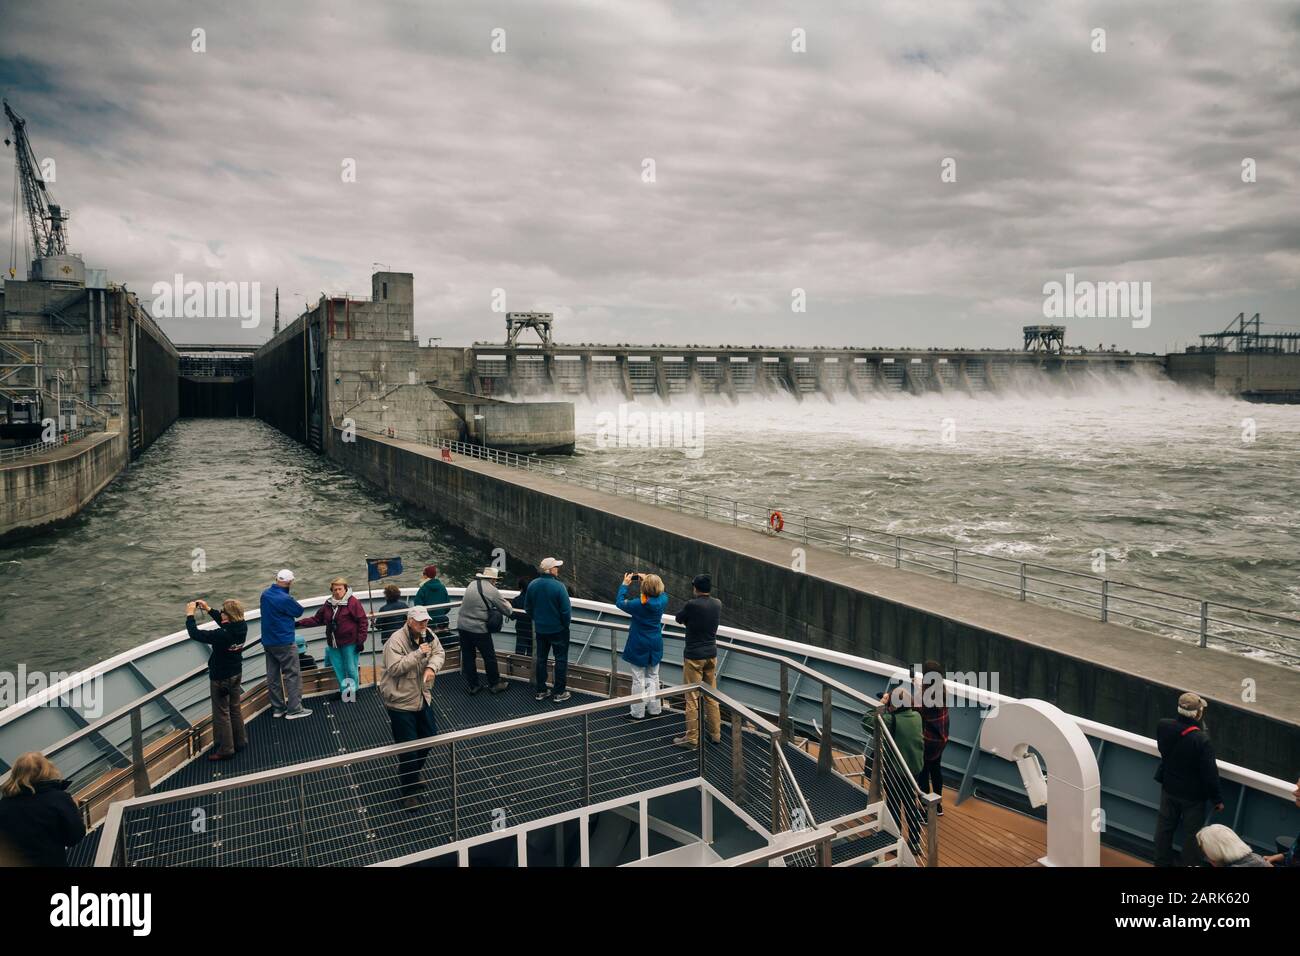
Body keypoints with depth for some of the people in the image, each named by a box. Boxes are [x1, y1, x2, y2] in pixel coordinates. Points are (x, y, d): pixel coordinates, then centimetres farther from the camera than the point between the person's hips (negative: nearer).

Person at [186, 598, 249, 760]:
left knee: (221, 713, 7)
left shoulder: (222, 635, -32)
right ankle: (240, 741, 34)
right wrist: (208, 610, 12)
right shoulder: (241, 627, -11)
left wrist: (190, 614, -11)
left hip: (221, 678, -7)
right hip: (236, 674, 7)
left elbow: (195, 634, -25)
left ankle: (225, 750, 16)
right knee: (235, 709, 21)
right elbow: (225, 623, 11)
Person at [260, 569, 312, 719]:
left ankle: (277, 708, 20)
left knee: (273, 676, 12)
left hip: (267, 642, 8)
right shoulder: (285, 599, -22)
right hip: (285, 643, -8)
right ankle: (294, 709, 0)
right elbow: (299, 611, -8)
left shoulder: (265, 594, 3)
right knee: (293, 675, 0)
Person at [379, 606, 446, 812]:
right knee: (408, 746, -2)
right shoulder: (396, 640, -23)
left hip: (423, 697, 8)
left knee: (429, 736, 19)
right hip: (400, 701, -8)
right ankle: (407, 791, 16)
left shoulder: (428, 635, -2)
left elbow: (439, 653, 0)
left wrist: (432, 666, -22)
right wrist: (418, 653, -32)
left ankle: (411, 774, 44)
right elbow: (394, 668, -29)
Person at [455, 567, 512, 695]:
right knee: (489, 657, 11)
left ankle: (472, 686, 22)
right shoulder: (492, 591, -11)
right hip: (479, 629, -6)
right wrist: (507, 603, 19)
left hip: (463, 625, 6)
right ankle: (495, 684, 24)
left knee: (468, 656, 14)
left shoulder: (472, 585, 8)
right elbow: (507, 611, -6)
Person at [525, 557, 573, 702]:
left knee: (540, 659, 17)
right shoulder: (558, 586, -23)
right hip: (558, 629, -5)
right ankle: (559, 693, 13)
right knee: (561, 660, 9)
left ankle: (539, 691, 24)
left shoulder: (532, 584, -6)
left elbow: (527, 608, 4)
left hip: (540, 629, 5)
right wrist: (566, 623, -1)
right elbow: (566, 610, -20)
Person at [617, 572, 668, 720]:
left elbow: (619, 602, -8)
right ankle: (654, 709, 24)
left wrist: (625, 585, 2)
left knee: (638, 680, 6)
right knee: (653, 677, 18)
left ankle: (638, 713, 14)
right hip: (655, 646, 5)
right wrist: (649, 580, 14)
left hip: (638, 648, -4)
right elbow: (661, 593, 14)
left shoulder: (638, 604, -23)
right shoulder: (663, 601, -10)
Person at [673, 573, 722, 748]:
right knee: (711, 696, 16)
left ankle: (692, 738, 8)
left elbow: (679, 619, -1)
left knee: (692, 698, 2)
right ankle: (715, 734, 24)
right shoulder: (717, 604, -1)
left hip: (694, 657, -6)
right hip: (711, 655, 6)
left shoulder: (691, 605, -20)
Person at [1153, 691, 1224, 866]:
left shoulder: (1163, 726, -18)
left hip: (1169, 788, 5)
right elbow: (1210, 773, -20)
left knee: (1164, 828, 20)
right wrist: (1217, 799, -7)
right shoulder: (1201, 740, -31)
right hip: (1193, 794, -4)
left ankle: (1162, 862, 35)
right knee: (1191, 835, 15)